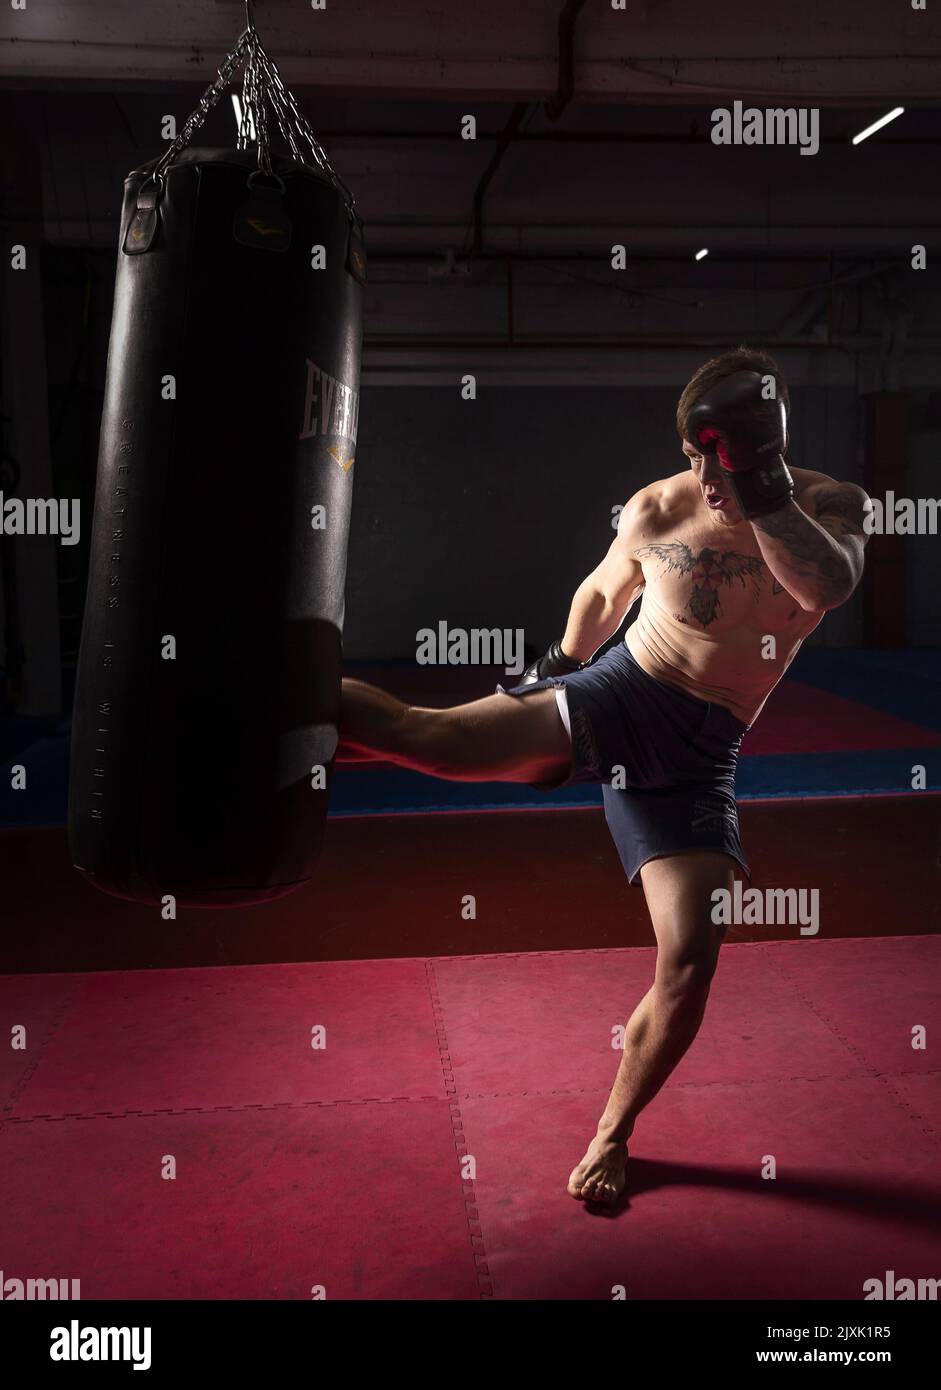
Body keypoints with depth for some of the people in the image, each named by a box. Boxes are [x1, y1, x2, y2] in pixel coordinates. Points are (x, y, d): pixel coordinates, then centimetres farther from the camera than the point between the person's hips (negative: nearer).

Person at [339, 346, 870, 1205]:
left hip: (699, 755, 1)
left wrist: (759, 486, -31)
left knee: (690, 963, -5)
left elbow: (828, 587, -25)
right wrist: (565, 663, 14)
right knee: (437, 737, -26)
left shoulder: (829, 504, -1)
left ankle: (612, 1135, 18)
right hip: (621, 696, -1)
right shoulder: (659, 508, 0)